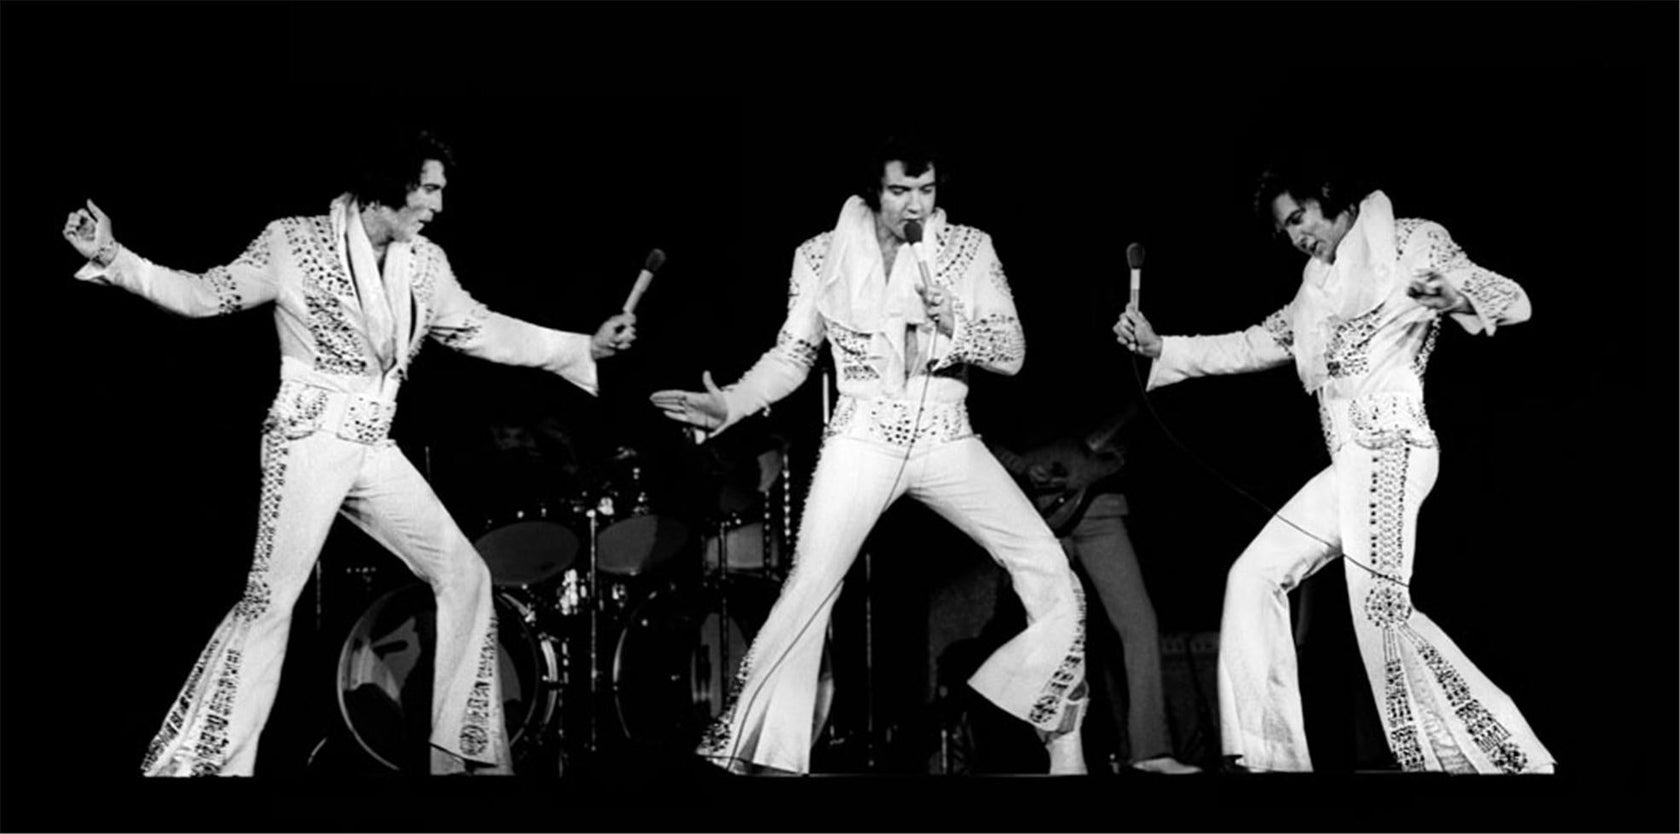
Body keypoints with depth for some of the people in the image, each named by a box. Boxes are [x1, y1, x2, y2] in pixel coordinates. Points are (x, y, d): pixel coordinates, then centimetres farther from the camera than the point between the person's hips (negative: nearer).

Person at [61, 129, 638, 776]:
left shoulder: (424, 262, 8)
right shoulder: (295, 242, -6)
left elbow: (479, 330, 14)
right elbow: (206, 295, -2)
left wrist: (586, 346, 9)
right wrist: (111, 258, -14)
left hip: (375, 451, 7)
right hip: (308, 444, -6)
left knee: (466, 574, 4)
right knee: (271, 600, -12)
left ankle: (464, 749, 14)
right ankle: (199, 762, 1)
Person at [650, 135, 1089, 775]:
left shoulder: (969, 249, 2)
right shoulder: (823, 256, 0)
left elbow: (1013, 354, 0)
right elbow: (791, 358, 5)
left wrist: (957, 325, -19)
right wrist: (729, 406, -10)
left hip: (947, 441, 2)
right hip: (862, 441, -2)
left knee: (1050, 572, -7)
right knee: (806, 595, -12)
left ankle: (1063, 745, 9)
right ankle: (767, 755, 2)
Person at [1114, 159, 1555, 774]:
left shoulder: (1412, 243, 3)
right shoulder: (1319, 291, 22)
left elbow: (1515, 302, -3)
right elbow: (1250, 346, 25)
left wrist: (1455, 293, -26)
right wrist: (1159, 347, 15)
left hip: (1387, 446, -8)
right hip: (1349, 462, 8)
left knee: (1379, 605, -18)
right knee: (1255, 574, 2)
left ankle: (1510, 756, -9)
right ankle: (1266, 754, 2)